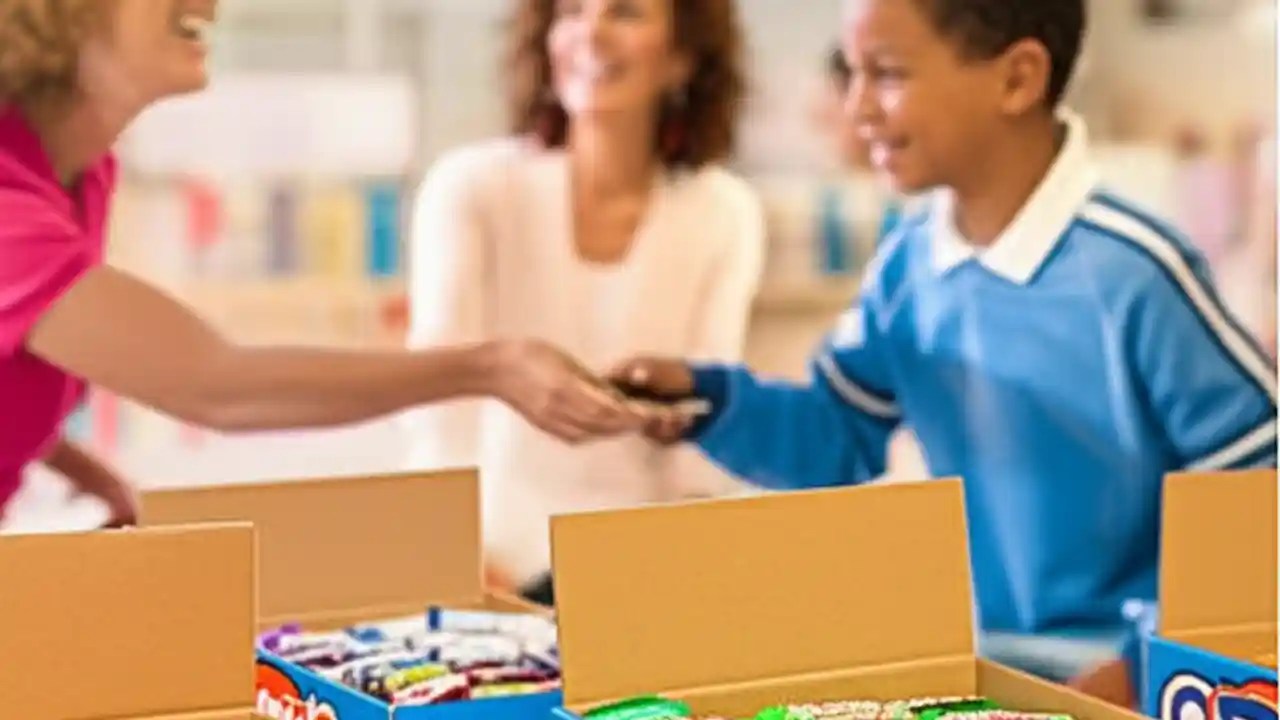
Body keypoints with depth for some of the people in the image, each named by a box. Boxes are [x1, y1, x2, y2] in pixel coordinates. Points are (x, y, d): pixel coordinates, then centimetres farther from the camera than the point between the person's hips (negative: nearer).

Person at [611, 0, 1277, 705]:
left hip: (1113, 672, -5)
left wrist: (1148, 664, -16)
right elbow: (839, 442, 11)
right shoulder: (909, 263, 1)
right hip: (968, 652, 6)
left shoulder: (1131, 273, -19)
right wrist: (711, 399, -6)